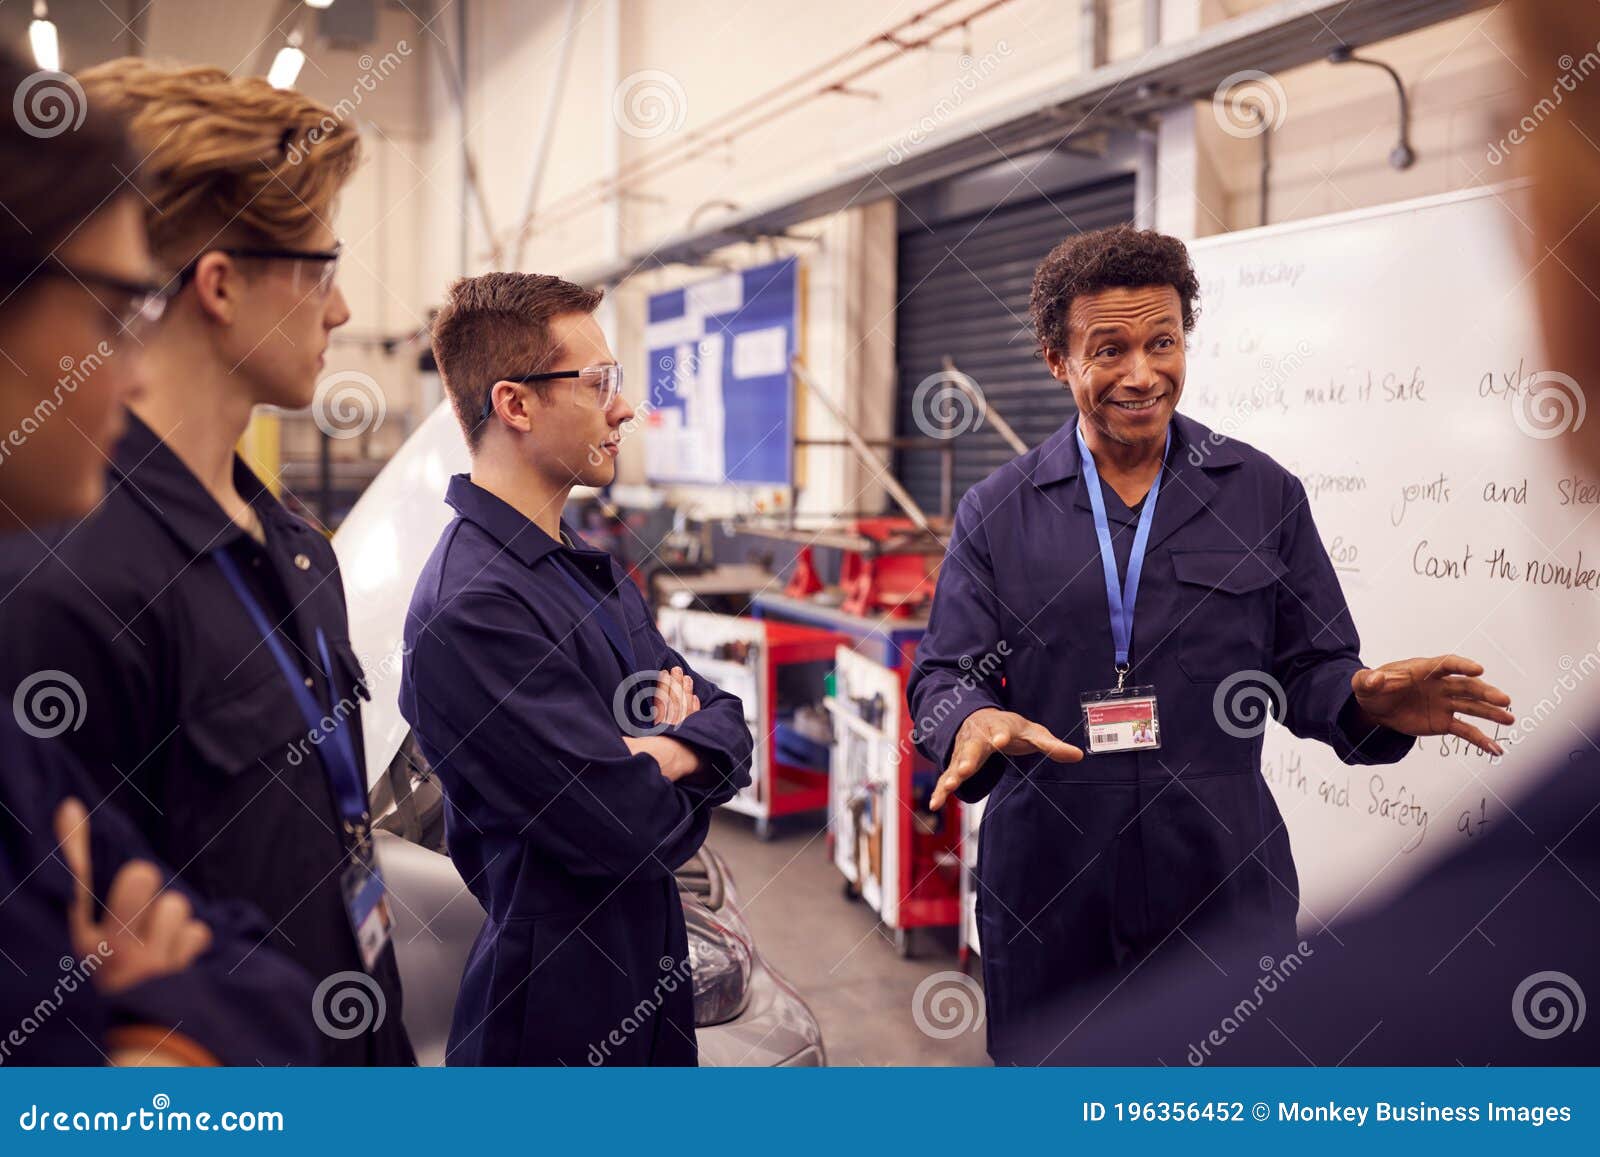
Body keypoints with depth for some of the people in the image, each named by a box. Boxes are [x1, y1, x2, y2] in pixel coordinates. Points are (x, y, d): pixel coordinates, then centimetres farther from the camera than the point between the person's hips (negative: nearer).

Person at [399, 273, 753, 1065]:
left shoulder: (593, 569, 7)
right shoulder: (469, 608, -23)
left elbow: (729, 726, 6)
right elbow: (633, 829, -25)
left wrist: (671, 752, -16)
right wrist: (675, 783, -3)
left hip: (650, 980, 8)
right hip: (557, 1010, -8)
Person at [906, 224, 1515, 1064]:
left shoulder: (1265, 495, 5)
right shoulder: (997, 512, 4)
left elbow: (1308, 667, 7)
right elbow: (944, 672, 1)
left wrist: (1368, 701, -16)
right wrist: (974, 722, -22)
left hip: (1224, 893, 0)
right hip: (1046, 891, 1)